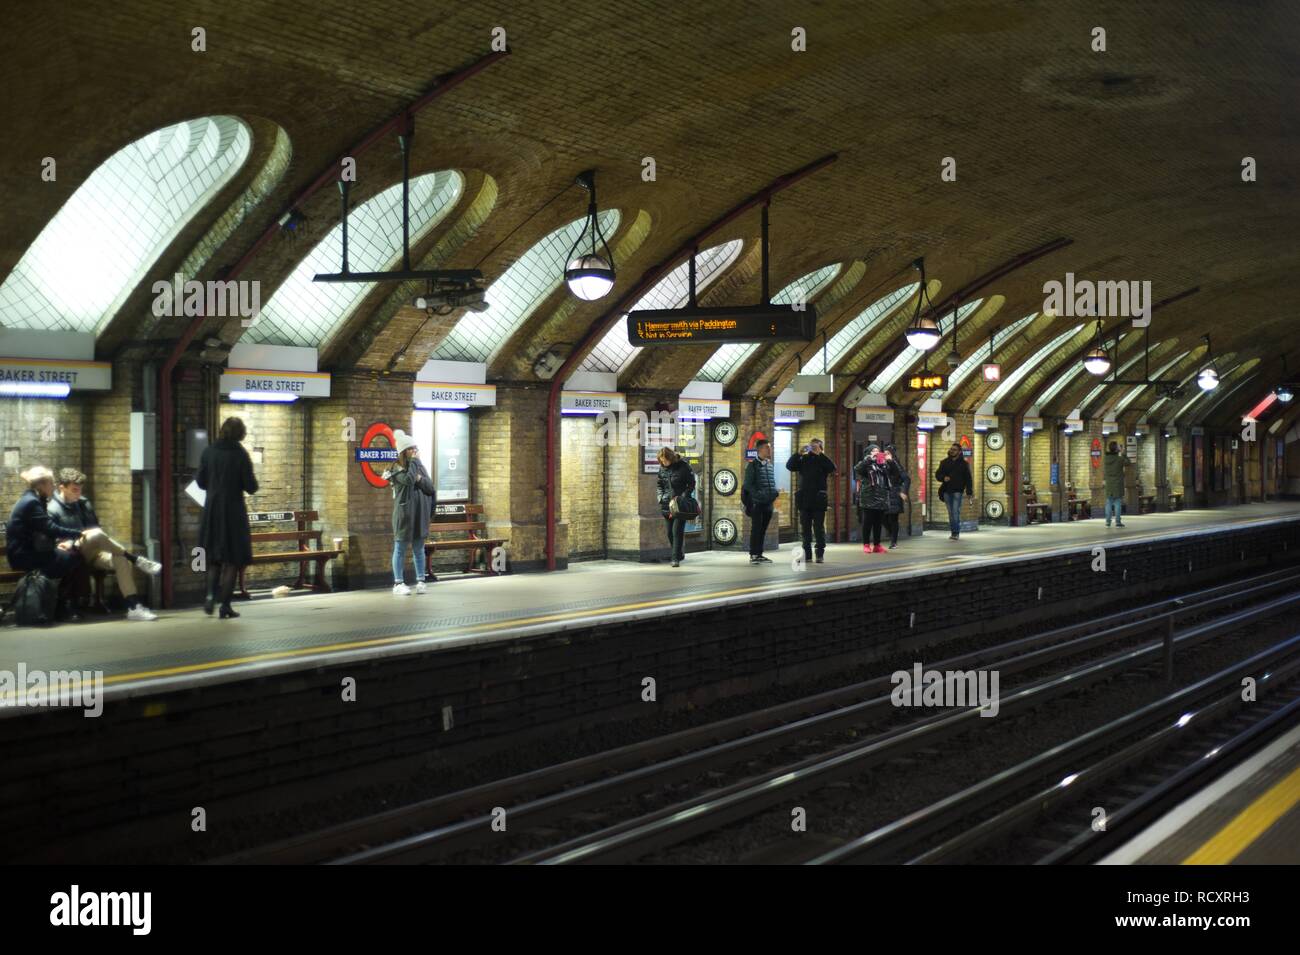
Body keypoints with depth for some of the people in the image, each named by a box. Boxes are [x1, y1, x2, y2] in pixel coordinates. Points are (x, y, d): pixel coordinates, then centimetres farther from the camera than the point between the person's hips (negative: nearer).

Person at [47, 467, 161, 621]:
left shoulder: (83, 503, 13)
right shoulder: (52, 510, -5)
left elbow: (95, 527, 21)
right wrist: (76, 541, -24)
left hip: (91, 552, 6)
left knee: (121, 560, -25)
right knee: (96, 534, -35)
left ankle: (133, 607, -31)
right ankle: (137, 560, -26)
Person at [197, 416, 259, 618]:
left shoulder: (208, 452, 0)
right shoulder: (240, 454, -10)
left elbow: (201, 482, 5)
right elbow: (251, 487, -10)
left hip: (212, 510, 4)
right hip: (233, 510, -4)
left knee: (214, 557, 19)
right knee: (233, 559, 5)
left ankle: (210, 594, -1)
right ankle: (225, 605, 2)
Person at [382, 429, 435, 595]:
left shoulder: (420, 467, 11)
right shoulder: (397, 469, -6)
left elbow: (431, 488, 5)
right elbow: (408, 479, -26)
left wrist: (420, 479, -12)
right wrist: (413, 461, -15)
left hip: (420, 514, 5)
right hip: (404, 514, -5)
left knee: (419, 549, 9)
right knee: (400, 549, 0)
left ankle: (420, 581, 13)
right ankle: (398, 584, 2)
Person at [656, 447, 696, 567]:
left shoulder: (683, 466, -8)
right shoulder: (662, 468, 7)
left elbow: (691, 484, -4)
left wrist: (683, 497, -14)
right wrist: (661, 497, 3)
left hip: (680, 504, -6)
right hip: (667, 503, 6)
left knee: (677, 531, -12)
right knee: (670, 532, 10)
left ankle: (676, 558, -9)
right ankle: (680, 553, 28)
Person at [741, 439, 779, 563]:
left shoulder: (769, 465, 14)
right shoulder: (753, 465, -7)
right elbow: (748, 484, -11)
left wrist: (775, 492, 1)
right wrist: (758, 494, -22)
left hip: (768, 503, 7)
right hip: (757, 503, -7)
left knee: (763, 529, 10)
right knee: (756, 529, -3)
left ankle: (759, 554, 16)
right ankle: (754, 555, 1)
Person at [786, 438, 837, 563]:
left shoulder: (823, 461, 2)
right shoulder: (803, 460, 9)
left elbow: (832, 467, -18)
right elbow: (789, 465, -3)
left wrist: (819, 454, -19)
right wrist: (799, 453, -13)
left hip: (818, 501, -3)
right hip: (804, 500, 3)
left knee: (819, 528, 0)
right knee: (805, 529, 7)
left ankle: (820, 554, 3)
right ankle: (807, 554, 13)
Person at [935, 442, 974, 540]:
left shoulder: (963, 463, 3)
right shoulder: (944, 462, 11)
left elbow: (968, 478, 3)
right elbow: (937, 474, 13)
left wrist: (969, 491, -4)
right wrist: (943, 478, -10)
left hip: (957, 491, -4)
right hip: (947, 491, 4)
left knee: (956, 512, -12)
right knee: (950, 513, 7)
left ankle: (956, 533, -11)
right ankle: (953, 532, 12)